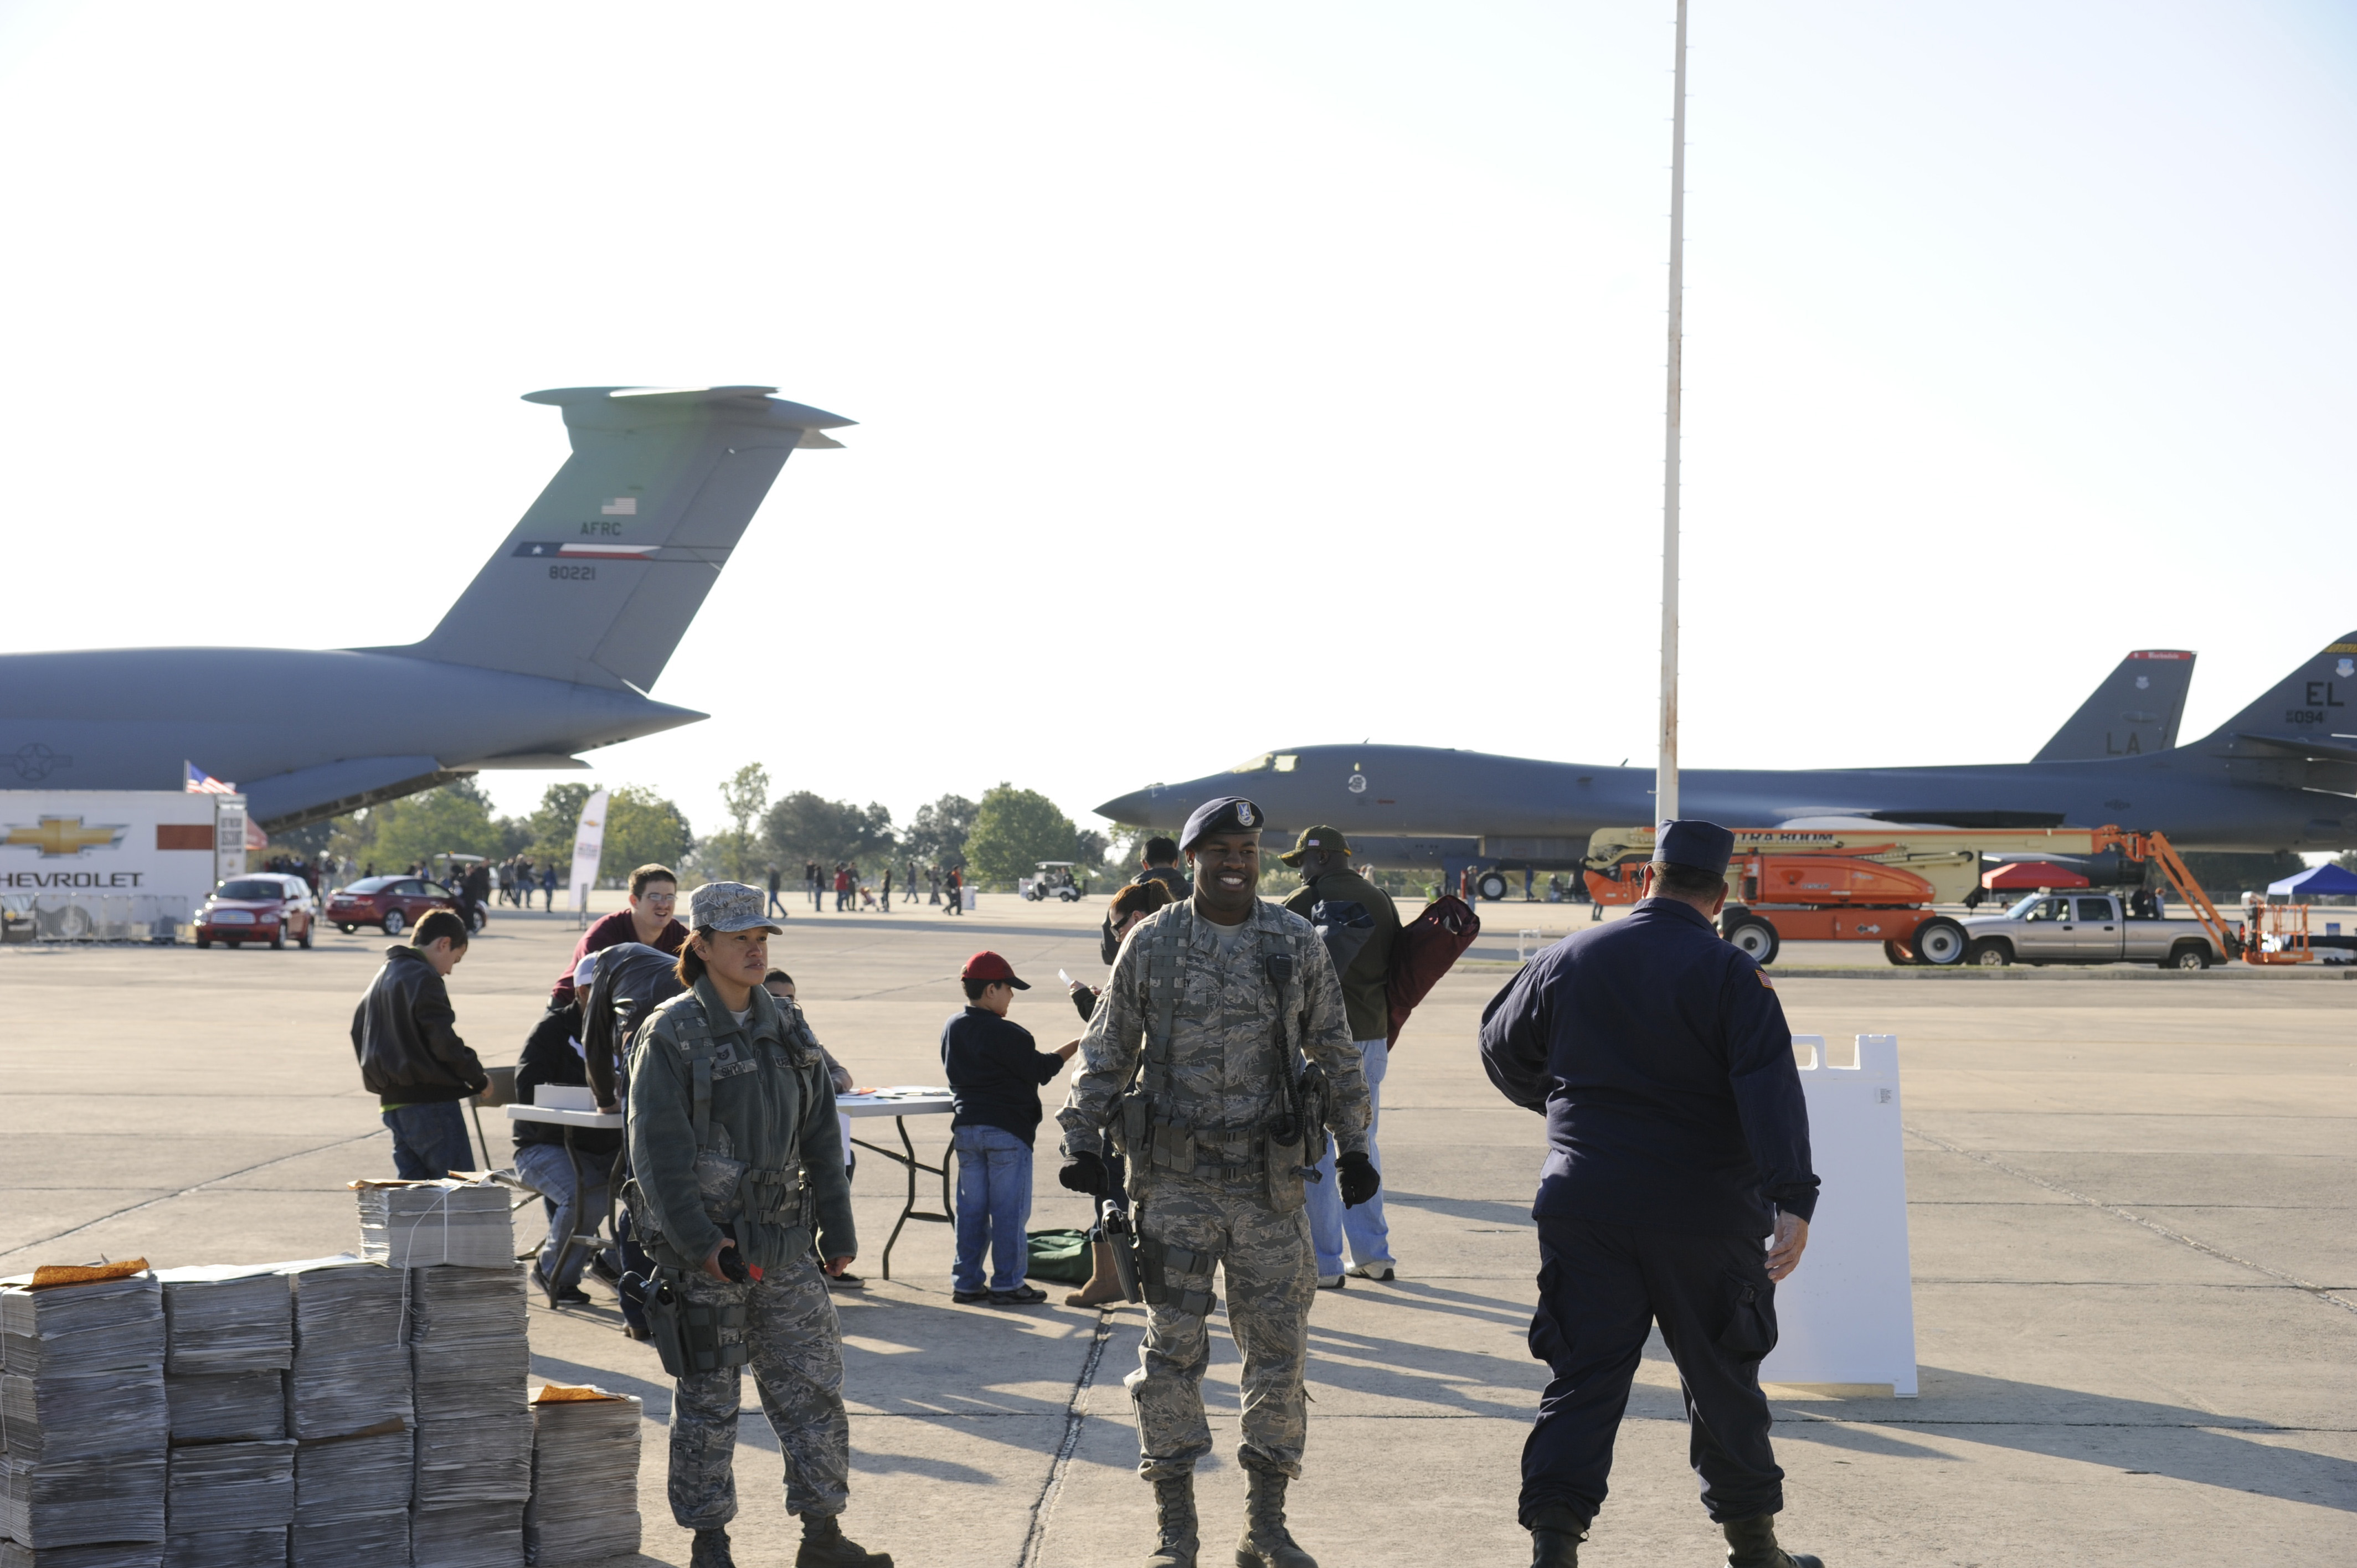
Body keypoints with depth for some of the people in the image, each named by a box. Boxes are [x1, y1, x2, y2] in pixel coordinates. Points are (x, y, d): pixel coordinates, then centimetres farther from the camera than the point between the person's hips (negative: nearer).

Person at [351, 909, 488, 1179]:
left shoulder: (382, 976, 18)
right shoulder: (424, 978, -12)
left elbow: (358, 1029, 25)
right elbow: (444, 1041, -16)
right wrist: (478, 1078, -4)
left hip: (392, 1102, 9)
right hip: (429, 1099, -9)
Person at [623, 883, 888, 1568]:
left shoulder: (784, 1032, 11)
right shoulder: (671, 1035, -7)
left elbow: (820, 1138, 16)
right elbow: (658, 1151, -12)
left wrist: (837, 1228, 12)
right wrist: (701, 1241, -17)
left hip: (783, 1245, 6)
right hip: (702, 1250, -5)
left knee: (813, 1383, 3)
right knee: (707, 1397, 3)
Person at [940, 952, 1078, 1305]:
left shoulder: (952, 1028, 7)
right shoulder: (1007, 1034, -16)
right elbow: (1040, 1070, -10)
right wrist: (1075, 1047, -1)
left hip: (965, 1127, 7)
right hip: (1006, 1130, -7)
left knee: (971, 1209, 11)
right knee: (1009, 1210, 0)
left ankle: (966, 1283, 13)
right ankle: (1007, 1285, 2)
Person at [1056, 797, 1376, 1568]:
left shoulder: (1298, 943, 5)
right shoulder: (1151, 944, 2)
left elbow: (1336, 1051, 13)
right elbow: (1107, 1051, 8)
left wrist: (1354, 1147, 10)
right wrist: (1082, 1141, 1)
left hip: (1270, 1178, 1)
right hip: (1175, 1177, -1)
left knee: (1279, 1346, 4)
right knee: (1172, 1347, -1)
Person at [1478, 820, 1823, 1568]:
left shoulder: (1568, 959, 5)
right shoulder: (1732, 976, -7)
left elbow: (1502, 1050, 19)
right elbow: (1771, 1091, -19)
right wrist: (1793, 1200, -25)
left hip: (1583, 1210, 2)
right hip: (1704, 1218, -2)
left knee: (1582, 1377, 3)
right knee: (1722, 1382, 12)